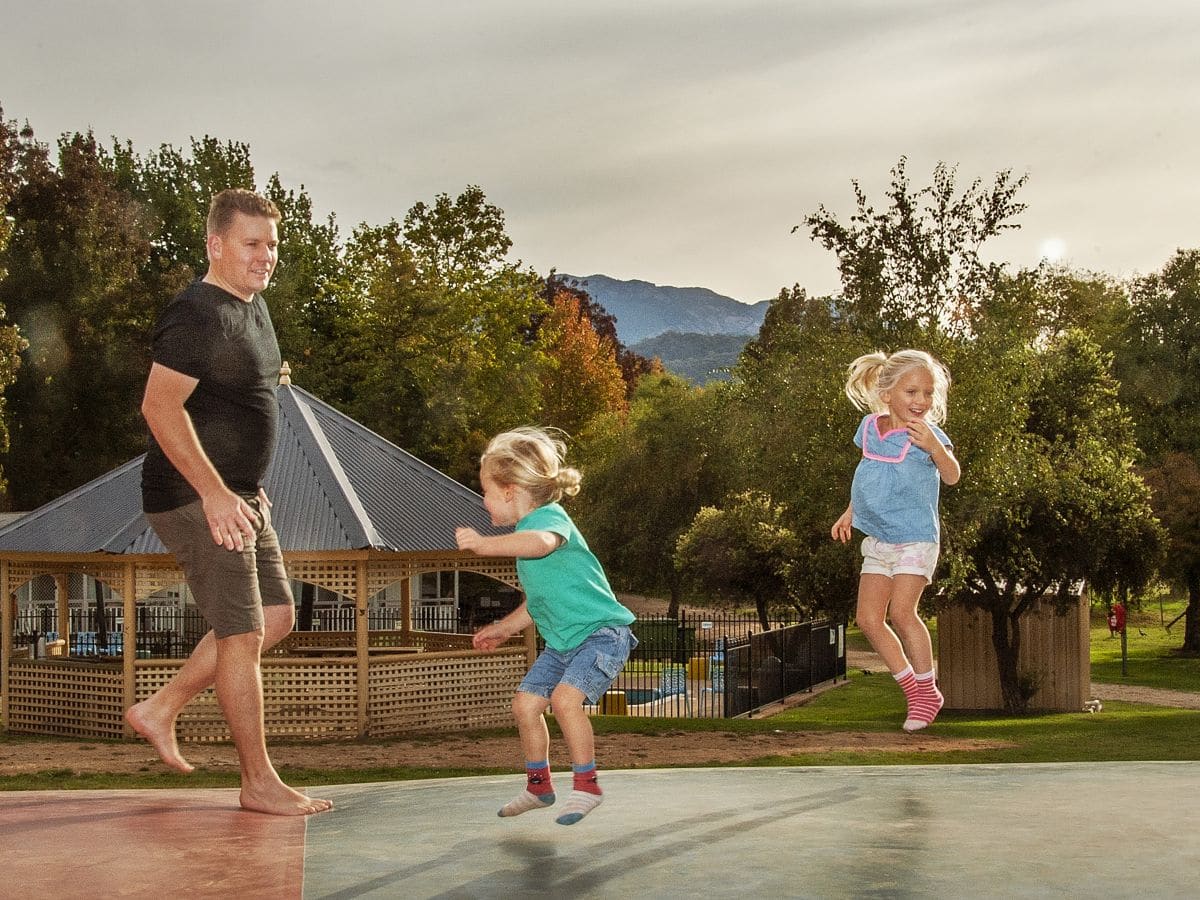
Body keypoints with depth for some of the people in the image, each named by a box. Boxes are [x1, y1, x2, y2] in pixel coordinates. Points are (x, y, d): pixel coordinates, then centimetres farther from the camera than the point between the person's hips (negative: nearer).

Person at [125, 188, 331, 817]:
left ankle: (160, 710, 22)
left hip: (238, 495, 10)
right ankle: (259, 783, 4)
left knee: (276, 616, 13)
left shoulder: (253, 305, 12)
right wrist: (215, 493, -26)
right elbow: (161, 406, -25)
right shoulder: (197, 314, -18)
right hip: (195, 498, -10)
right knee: (242, 633, -6)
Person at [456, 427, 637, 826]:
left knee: (565, 697, -26)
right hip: (563, 642, 10)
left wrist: (485, 544, -46)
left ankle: (586, 785, -12)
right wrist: (505, 627, 29)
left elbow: (541, 542, -46)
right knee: (525, 703, 6)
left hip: (602, 632, -10)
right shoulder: (525, 529, 14)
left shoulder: (549, 517, -17)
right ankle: (538, 785, 23)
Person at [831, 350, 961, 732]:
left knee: (901, 611, -18)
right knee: (868, 618, 1)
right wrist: (850, 512, 22)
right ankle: (916, 691, 13)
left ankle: (927, 690, 1)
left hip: (915, 538, -6)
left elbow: (953, 476, -25)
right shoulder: (870, 427, 4)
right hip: (878, 539, 6)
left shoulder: (927, 435, -13)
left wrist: (934, 448, -40)